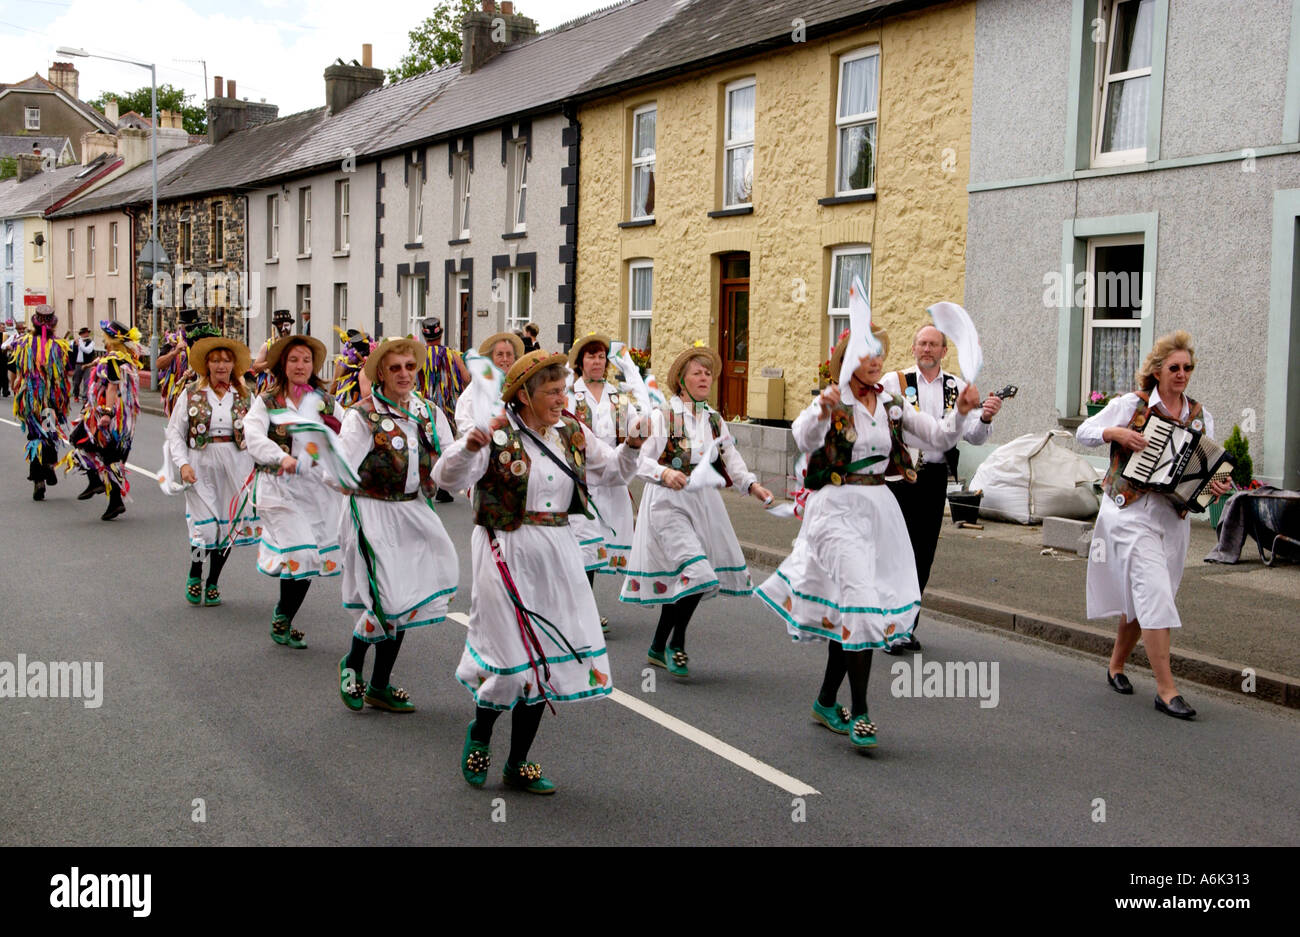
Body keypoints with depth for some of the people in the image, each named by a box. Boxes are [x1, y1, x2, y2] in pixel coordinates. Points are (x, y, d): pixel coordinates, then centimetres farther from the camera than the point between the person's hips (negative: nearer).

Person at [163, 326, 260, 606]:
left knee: (228, 525, 4)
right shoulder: (191, 393, 3)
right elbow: (175, 432, 2)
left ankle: (213, 582, 20)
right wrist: (183, 464, -10)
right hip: (201, 465, -2)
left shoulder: (244, 396, 8)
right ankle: (194, 575, 17)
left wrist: (258, 467, -2)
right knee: (205, 525, -8)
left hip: (235, 466, 2)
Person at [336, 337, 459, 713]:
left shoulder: (429, 412, 5)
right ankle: (353, 664, 17)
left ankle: (380, 685, 24)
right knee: (388, 598, -13)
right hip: (374, 514, -6)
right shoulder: (363, 415, -11)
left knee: (403, 598, 9)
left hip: (414, 513, 6)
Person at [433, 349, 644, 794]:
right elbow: (447, 478, -19)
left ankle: (518, 764, 23)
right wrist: (471, 444, -37)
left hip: (557, 555, 6)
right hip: (507, 554, -6)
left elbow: (616, 469, 14)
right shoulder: (499, 434, -10)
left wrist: (632, 445, -6)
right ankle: (479, 732, 28)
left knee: (545, 660, 9)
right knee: (514, 661, -5)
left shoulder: (571, 432, 7)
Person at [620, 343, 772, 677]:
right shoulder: (661, 416, -6)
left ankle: (660, 647, 20)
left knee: (676, 579, 5)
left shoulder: (714, 419, 12)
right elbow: (642, 460, -9)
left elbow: (730, 457, 8)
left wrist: (752, 485, -8)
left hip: (703, 500, 6)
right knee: (694, 573, -17)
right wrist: (664, 473, -28)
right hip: (668, 501, -6)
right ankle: (676, 642, 3)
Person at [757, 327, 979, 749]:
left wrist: (961, 411, -16)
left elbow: (939, 437, 2)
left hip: (879, 508, 6)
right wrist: (823, 413, -46)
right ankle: (859, 713, -8)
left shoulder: (892, 405, 10)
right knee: (857, 602, -15)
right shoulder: (831, 402, -7)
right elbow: (805, 439, -26)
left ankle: (827, 701, 27)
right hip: (838, 508, -6)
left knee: (844, 608, 12)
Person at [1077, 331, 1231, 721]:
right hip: (1130, 511, -5)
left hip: (1173, 515, 5)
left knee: (1141, 598, 12)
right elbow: (1083, 432, 1)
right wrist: (1117, 433, -16)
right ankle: (1166, 690, -12)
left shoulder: (1200, 417, 10)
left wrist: (1217, 485, -11)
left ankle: (1116, 665, 35)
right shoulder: (1132, 404, -2)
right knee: (1155, 594, -14)